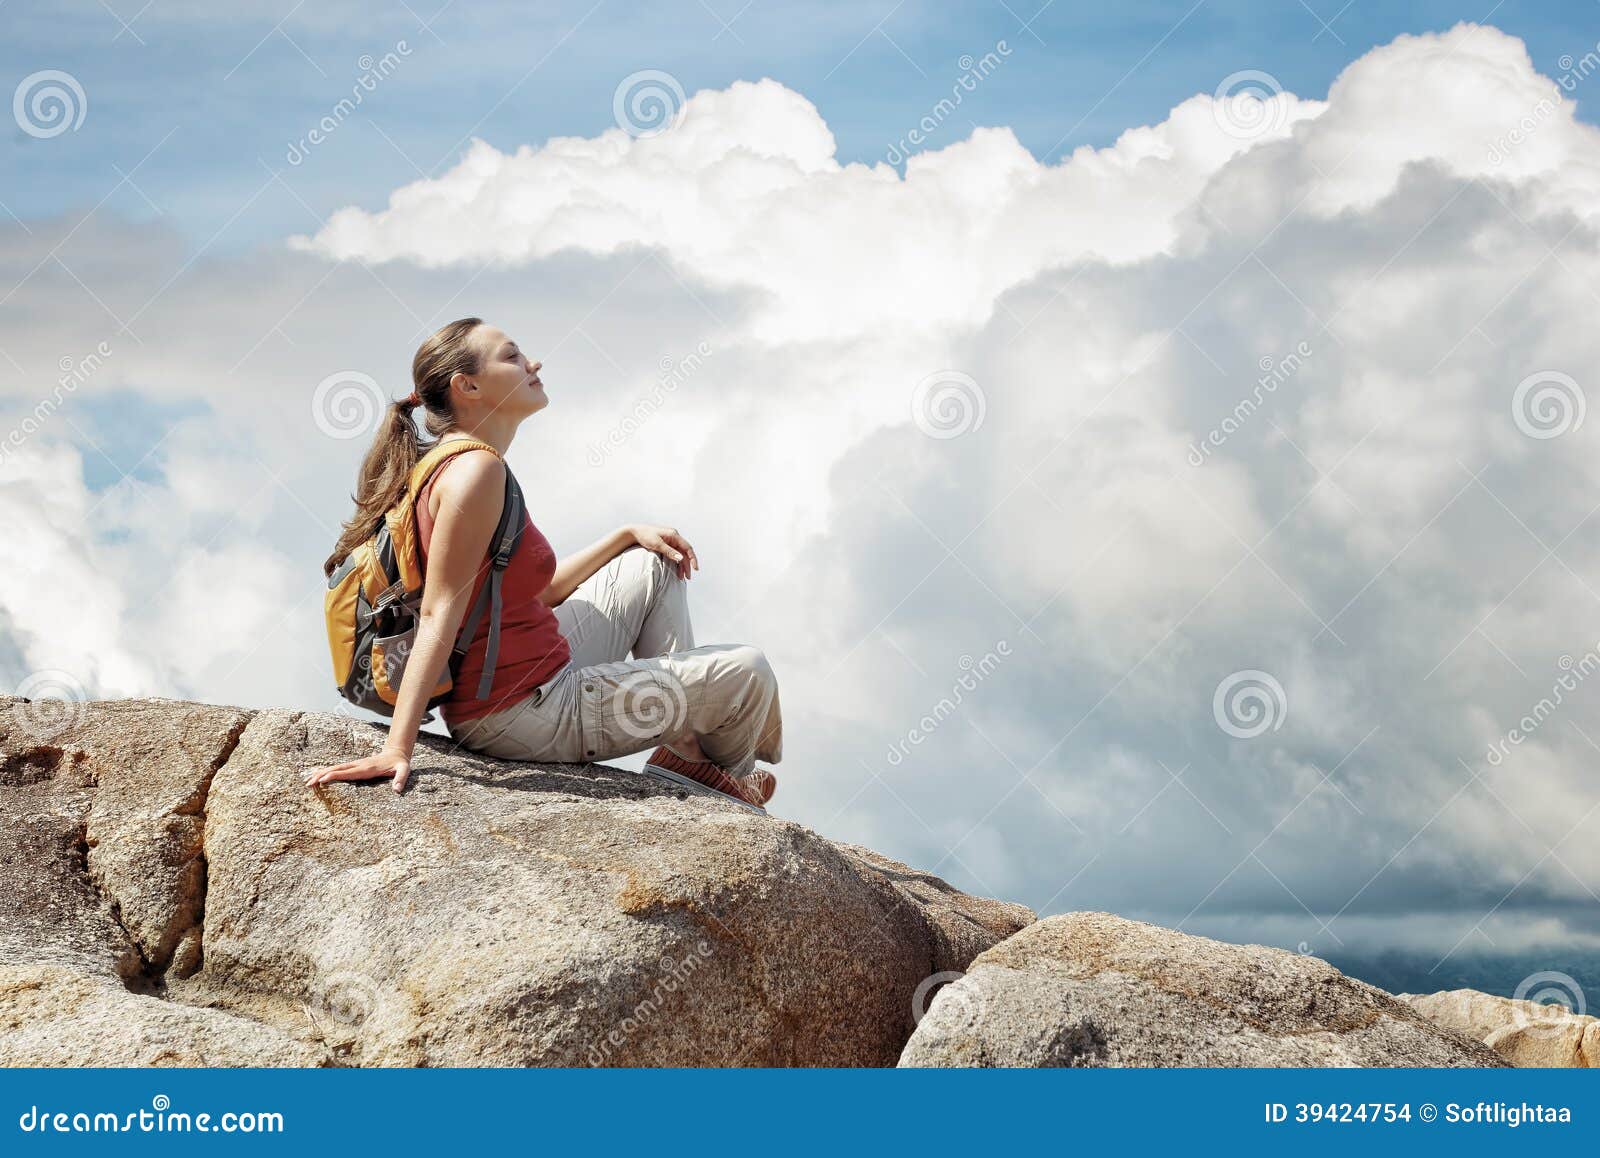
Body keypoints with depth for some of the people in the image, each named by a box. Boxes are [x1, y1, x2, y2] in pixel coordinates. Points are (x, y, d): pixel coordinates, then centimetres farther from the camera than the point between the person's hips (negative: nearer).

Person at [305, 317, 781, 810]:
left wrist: (628, 535, 20)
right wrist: (398, 749, -32)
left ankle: (684, 750, 19)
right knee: (748, 671, 2)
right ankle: (727, 763, 38)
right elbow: (439, 615, -27)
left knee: (655, 566, 23)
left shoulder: (458, 464, 10)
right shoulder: (476, 468, -21)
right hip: (527, 711, -10)